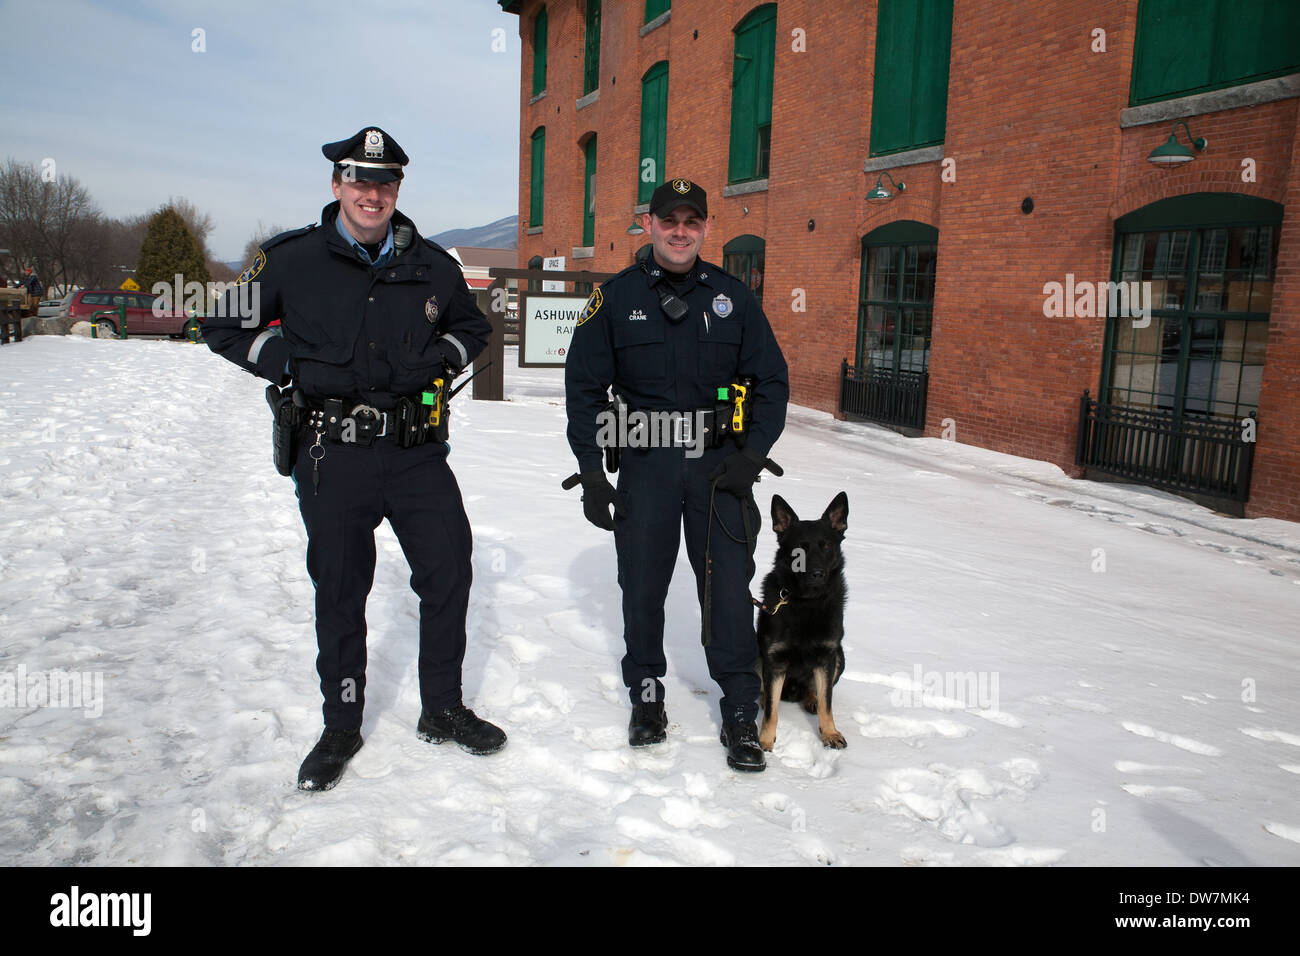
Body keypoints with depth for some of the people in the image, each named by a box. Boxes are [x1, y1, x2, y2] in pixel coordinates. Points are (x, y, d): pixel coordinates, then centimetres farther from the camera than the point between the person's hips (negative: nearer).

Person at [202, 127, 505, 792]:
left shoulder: (431, 265, 7)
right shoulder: (291, 260, 0)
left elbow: (472, 327, 22)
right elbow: (225, 327, 9)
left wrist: (441, 358, 2)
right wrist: (290, 362, -5)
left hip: (417, 450, 2)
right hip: (332, 455, -2)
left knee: (448, 572, 3)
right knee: (339, 590, 7)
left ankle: (443, 710, 23)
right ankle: (340, 727, 26)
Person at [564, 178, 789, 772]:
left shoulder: (733, 298, 6)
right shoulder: (616, 298, 2)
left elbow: (772, 381, 10)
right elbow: (583, 385, 5)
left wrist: (751, 455, -3)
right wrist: (590, 473, -1)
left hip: (720, 462, 0)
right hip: (645, 463, 0)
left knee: (728, 588, -1)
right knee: (642, 585, 8)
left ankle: (740, 713, 13)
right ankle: (646, 696, 28)